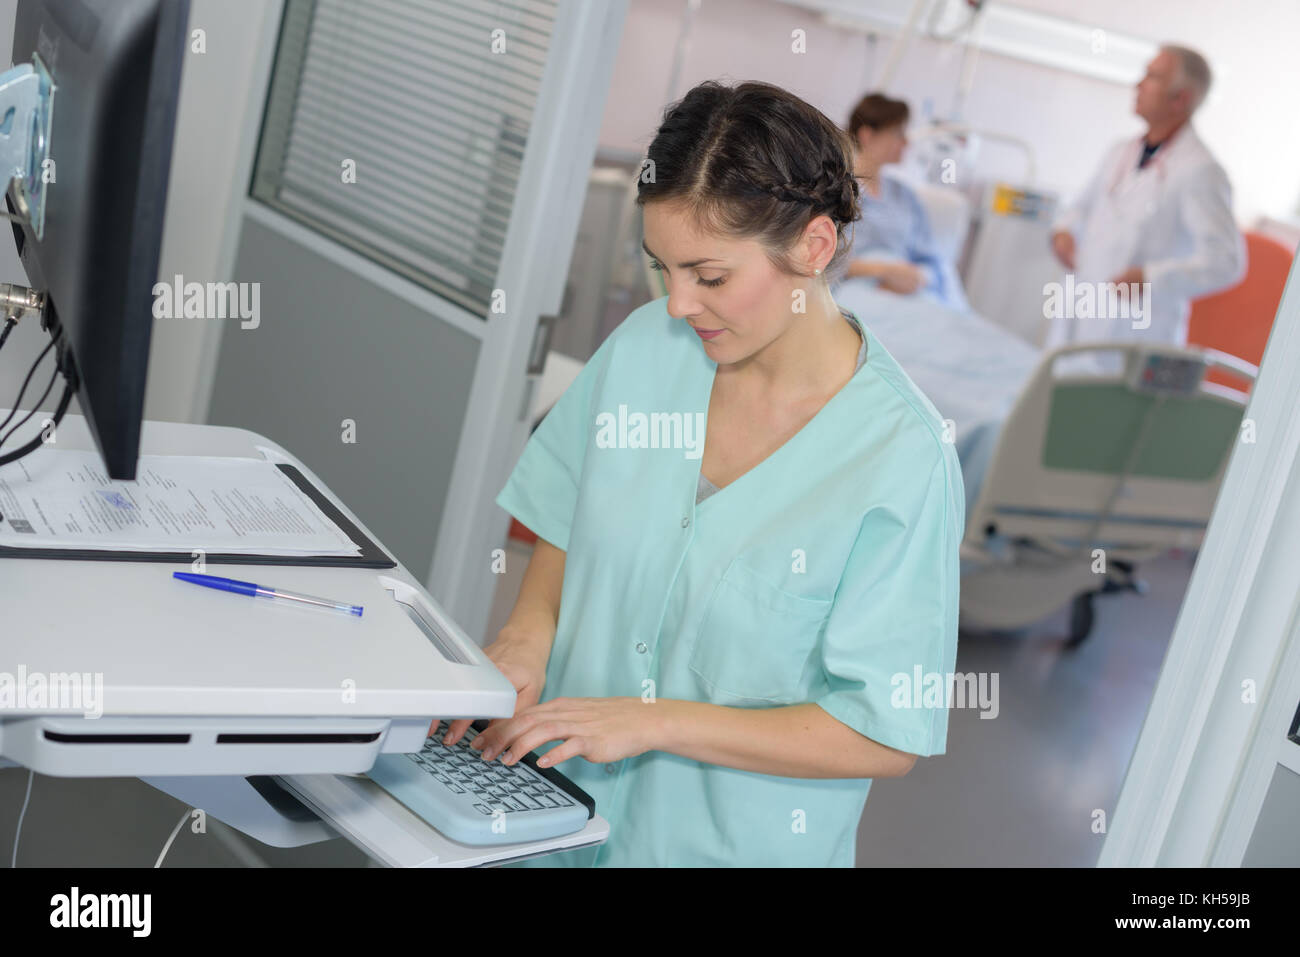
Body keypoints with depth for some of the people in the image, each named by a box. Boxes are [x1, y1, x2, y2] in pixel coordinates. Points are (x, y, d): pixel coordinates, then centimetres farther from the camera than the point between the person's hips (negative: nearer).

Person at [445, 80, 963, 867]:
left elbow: (886, 737, -13)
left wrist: (654, 721, -16)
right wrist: (528, 634, -4)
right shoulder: (644, 347, -1)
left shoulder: (902, 457, -15)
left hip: (729, 846, -3)